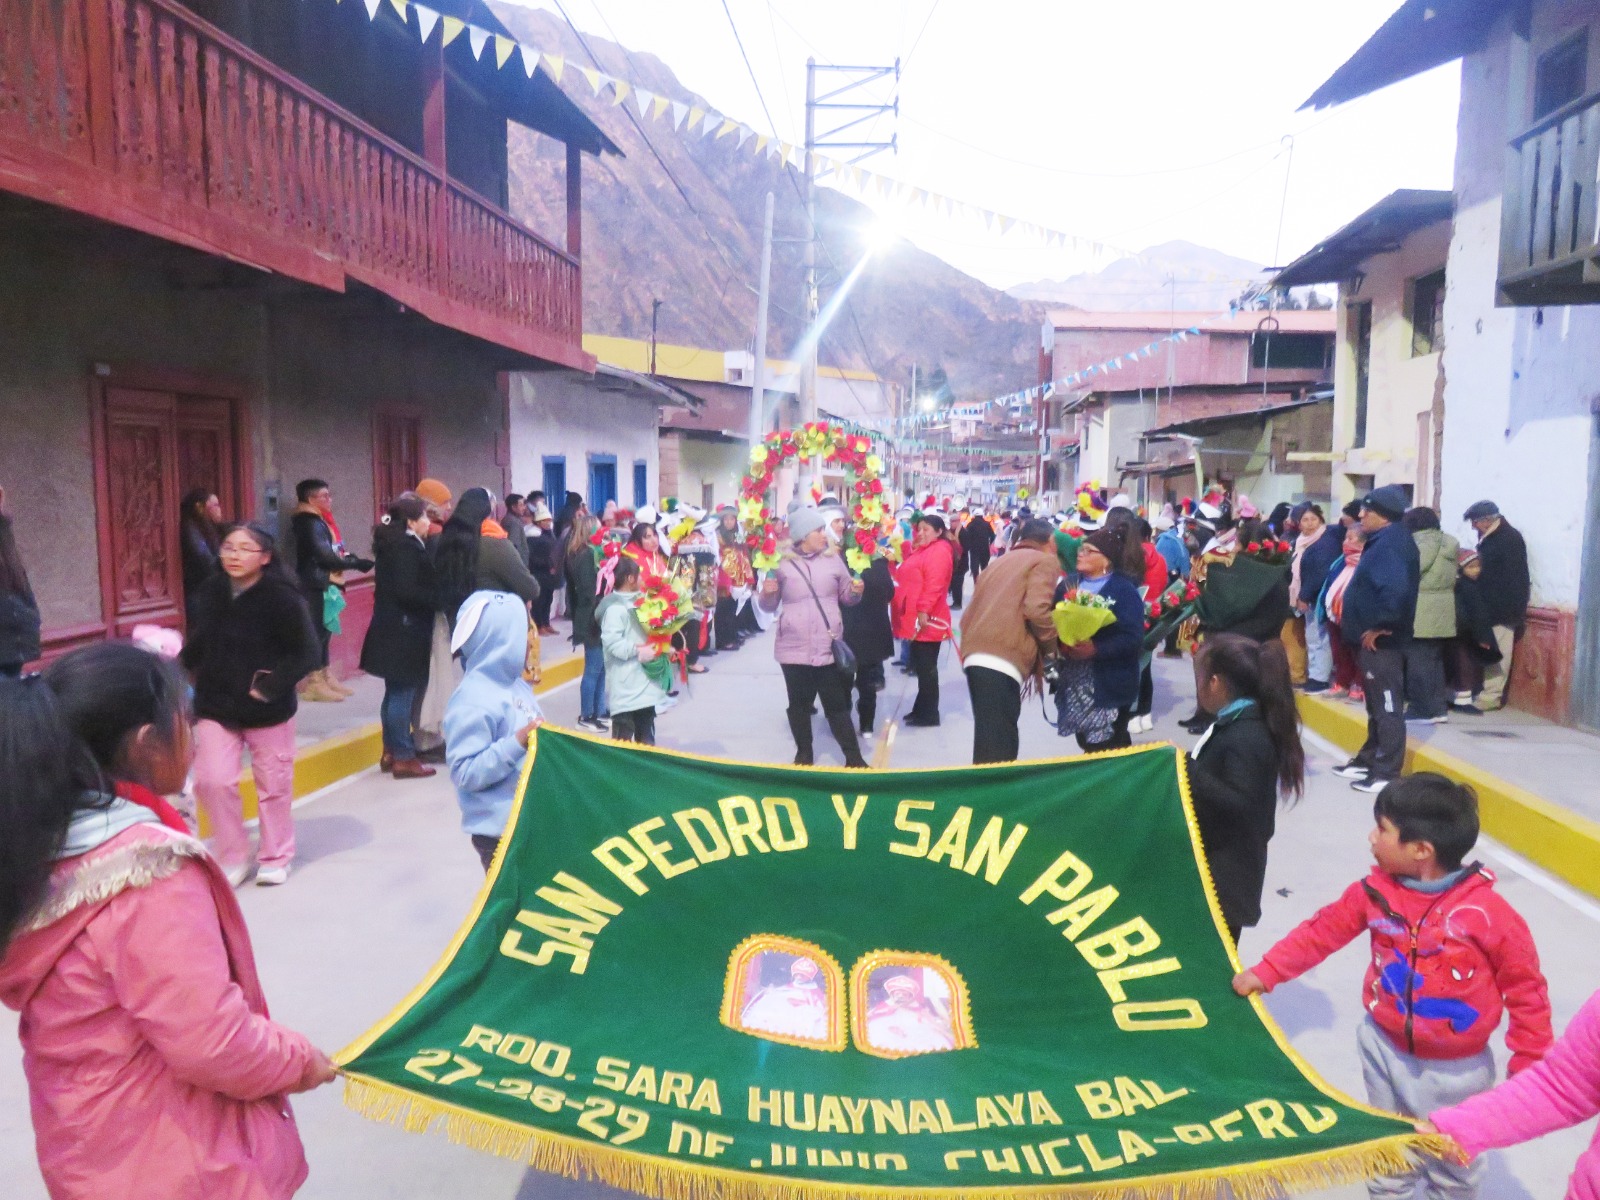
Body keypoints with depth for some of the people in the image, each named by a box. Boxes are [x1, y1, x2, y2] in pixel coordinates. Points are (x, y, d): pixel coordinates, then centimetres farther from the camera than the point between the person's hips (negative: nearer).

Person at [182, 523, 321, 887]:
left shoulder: (282, 597, -16)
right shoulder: (212, 594, 0)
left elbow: (308, 652, -15)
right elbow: (199, 644, 12)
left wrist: (272, 685, -21)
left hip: (267, 709, -4)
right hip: (216, 706, 4)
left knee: (273, 785, 10)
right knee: (212, 781, -3)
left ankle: (275, 859, 28)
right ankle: (233, 856, 18)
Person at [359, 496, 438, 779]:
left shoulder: (394, 543, 13)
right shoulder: (406, 547, -17)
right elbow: (407, 591, -24)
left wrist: (433, 596, 7)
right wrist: (439, 597, -13)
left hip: (393, 629, 10)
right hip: (404, 631, -10)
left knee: (396, 692, 16)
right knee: (403, 693, -4)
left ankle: (390, 751, 25)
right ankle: (403, 757, 2)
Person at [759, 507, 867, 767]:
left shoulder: (833, 560, 5)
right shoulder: (782, 563, 0)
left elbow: (846, 596, 14)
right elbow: (769, 606, 6)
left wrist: (855, 591, -9)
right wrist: (767, 593, -16)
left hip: (828, 647, 0)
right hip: (794, 648, 0)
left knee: (837, 704, 2)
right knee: (799, 704, 10)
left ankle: (854, 757, 9)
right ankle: (803, 753, 25)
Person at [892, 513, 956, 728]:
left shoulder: (939, 551, -12)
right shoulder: (921, 550, 21)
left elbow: (934, 584, -23)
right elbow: (910, 580, 25)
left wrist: (923, 610, -28)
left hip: (927, 619, -10)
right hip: (915, 617, 10)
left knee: (926, 666, -4)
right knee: (921, 665, 14)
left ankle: (929, 714, 3)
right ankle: (922, 709, 21)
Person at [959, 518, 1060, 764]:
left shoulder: (1000, 561, 29)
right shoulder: (1044, 561, 7)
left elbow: (969, 614, 24)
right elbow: (1036, 609, -10)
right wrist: (1052, 647, 3)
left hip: (976, 655, 8)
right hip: (1003, 659, -8)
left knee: (989, 745, 14)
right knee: (998, 750, -11)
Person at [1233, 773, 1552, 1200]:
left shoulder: (1489, 912, -24)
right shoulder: (1375, 891, -11)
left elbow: (1525, 988, -13)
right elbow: (1321, 931, 0)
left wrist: (1529, 1067, -7)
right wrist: (1267, 972, -1)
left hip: (1454, 1069, -3)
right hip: (1385, 1049, 4)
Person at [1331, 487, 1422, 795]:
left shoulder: (1390, 544, -18)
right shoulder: (1384, 541, 13)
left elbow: (1395, 589, -33)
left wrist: (1378, 627, -23)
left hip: (1380, 641, -11)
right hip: (1371, 641, 11)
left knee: (1388, 707, -3)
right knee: (1377, 706, 19)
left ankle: (1386, 773, 3)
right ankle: (1368, 760, 30)